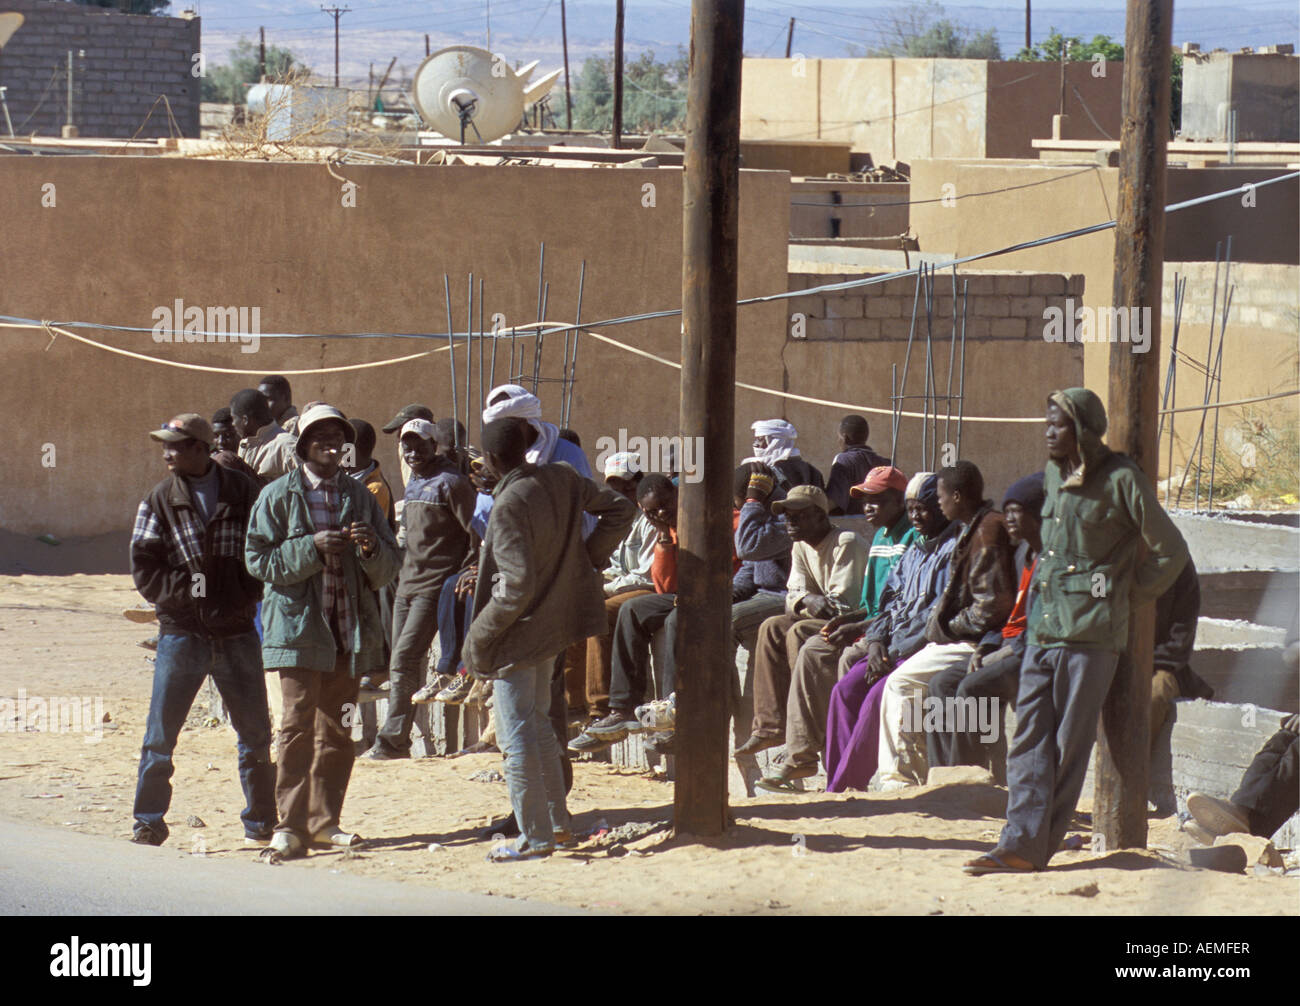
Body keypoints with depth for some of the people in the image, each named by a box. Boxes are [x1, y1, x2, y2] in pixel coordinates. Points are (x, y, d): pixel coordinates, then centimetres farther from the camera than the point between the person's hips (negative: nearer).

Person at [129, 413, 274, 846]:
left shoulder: (243, 493, 3)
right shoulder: (160, 501, 3)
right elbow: (145, 567, 0)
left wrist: (246, 595, -6)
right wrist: (186, 593, -12)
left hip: (236, 631, 1)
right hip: (181, 632, -1)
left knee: (256, 736, 5)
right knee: (160, 733, -3)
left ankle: (261, 821, 17)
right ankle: (149, 820, 6)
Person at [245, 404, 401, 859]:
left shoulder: (359, 497, 13)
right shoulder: (278, 496, 1)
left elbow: (390, 567, 12)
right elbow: (258, 560, -6)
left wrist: (372, 548, -10)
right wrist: (312, 549, -17)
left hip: (351, 629, 4)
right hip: (299, 626, -4)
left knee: (338, 729, 7)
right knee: (299, 722, -12)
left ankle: (324, 820, 15)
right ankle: (291, 823, -11)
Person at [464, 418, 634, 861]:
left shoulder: (510, 505, -25)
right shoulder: (563, 481, -2)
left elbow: (516, 586, -26)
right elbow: (619, 510, 10)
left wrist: (479, 635, -15)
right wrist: (589, 558, 12)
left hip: (518, 632, -8)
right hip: (555, 623, 8)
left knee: (518, 736, 1)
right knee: (536, 722, 23)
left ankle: (535, 837, 4)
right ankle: (557, 822, 28)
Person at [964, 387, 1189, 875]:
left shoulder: (1120, 479, -7)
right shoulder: (1052, 475, 14)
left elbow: (1170, 551, -3)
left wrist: (1127, 596, 3)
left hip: (1091, 633, -7)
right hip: (1043, 628, 7)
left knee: (1070, 743, -1)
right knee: (1030, 736, -1)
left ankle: (1040, 843, 3)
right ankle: (1020, 844, -3)